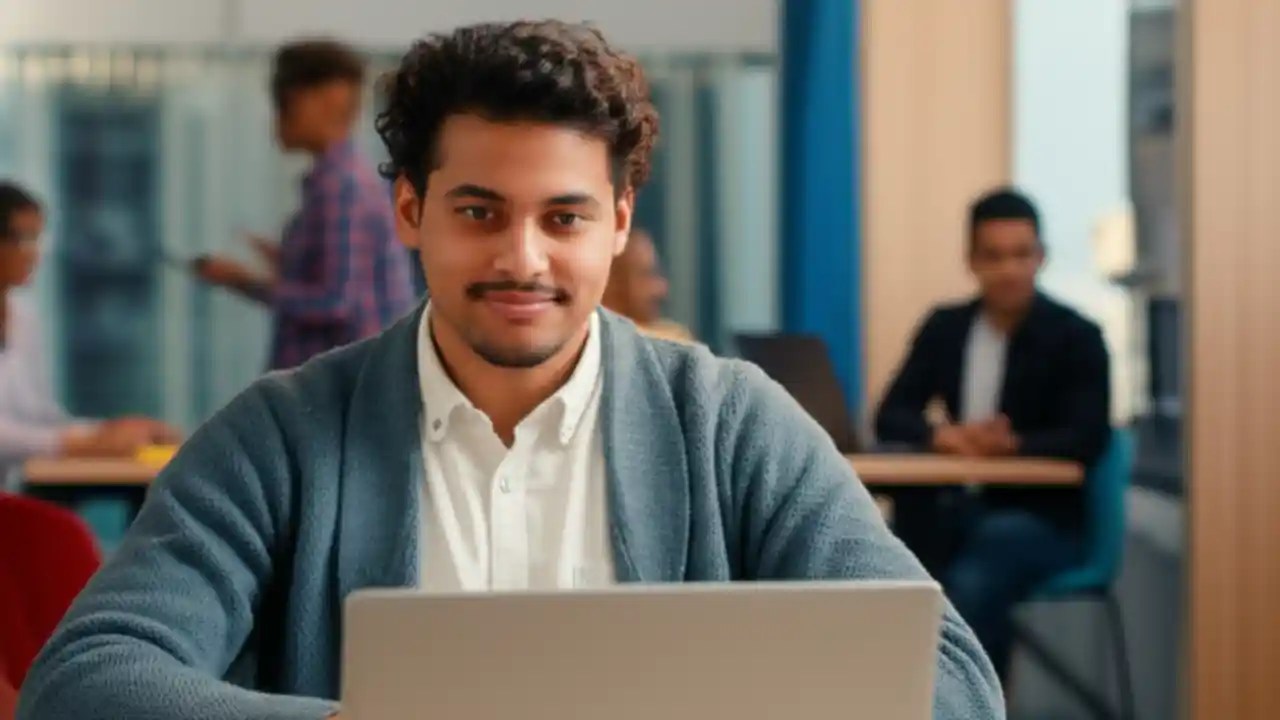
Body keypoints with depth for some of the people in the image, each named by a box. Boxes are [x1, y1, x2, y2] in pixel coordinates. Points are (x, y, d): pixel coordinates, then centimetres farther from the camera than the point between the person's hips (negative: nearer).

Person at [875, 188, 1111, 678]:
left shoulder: (1075, 337, -5)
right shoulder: (944, 328, 9)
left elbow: (1089, 439, -15)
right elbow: (890, 417, 5)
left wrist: (1013, 444, -34)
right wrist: (943, 435, -19)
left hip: (1041, 517, -5)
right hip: (961, 505, 5)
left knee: (969, 587, -35)